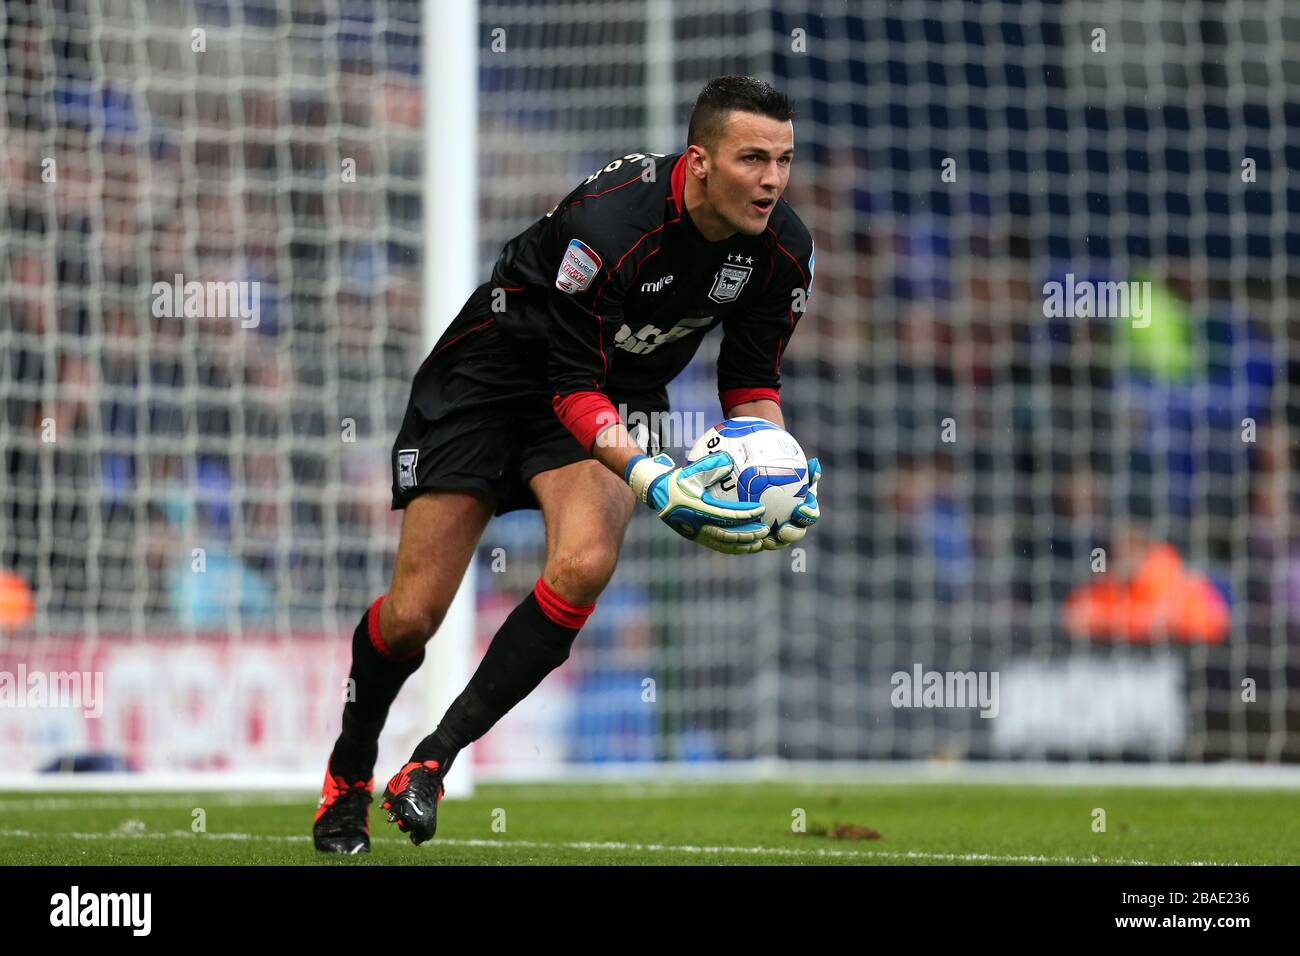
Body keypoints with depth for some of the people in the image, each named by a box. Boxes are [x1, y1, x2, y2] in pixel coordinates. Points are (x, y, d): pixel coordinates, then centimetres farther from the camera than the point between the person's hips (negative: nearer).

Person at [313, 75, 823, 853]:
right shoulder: (608, 223, -34)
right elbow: (573, 384, -29)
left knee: (585, 564, -27)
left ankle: (435, 758, -14)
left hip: (620, 392, 4)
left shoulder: (783, 250, -15)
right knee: (415, 612, -6)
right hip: (495, 372, -4)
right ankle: (348, 773, 24)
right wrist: (652, 479, -42)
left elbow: (752, 380, -2)